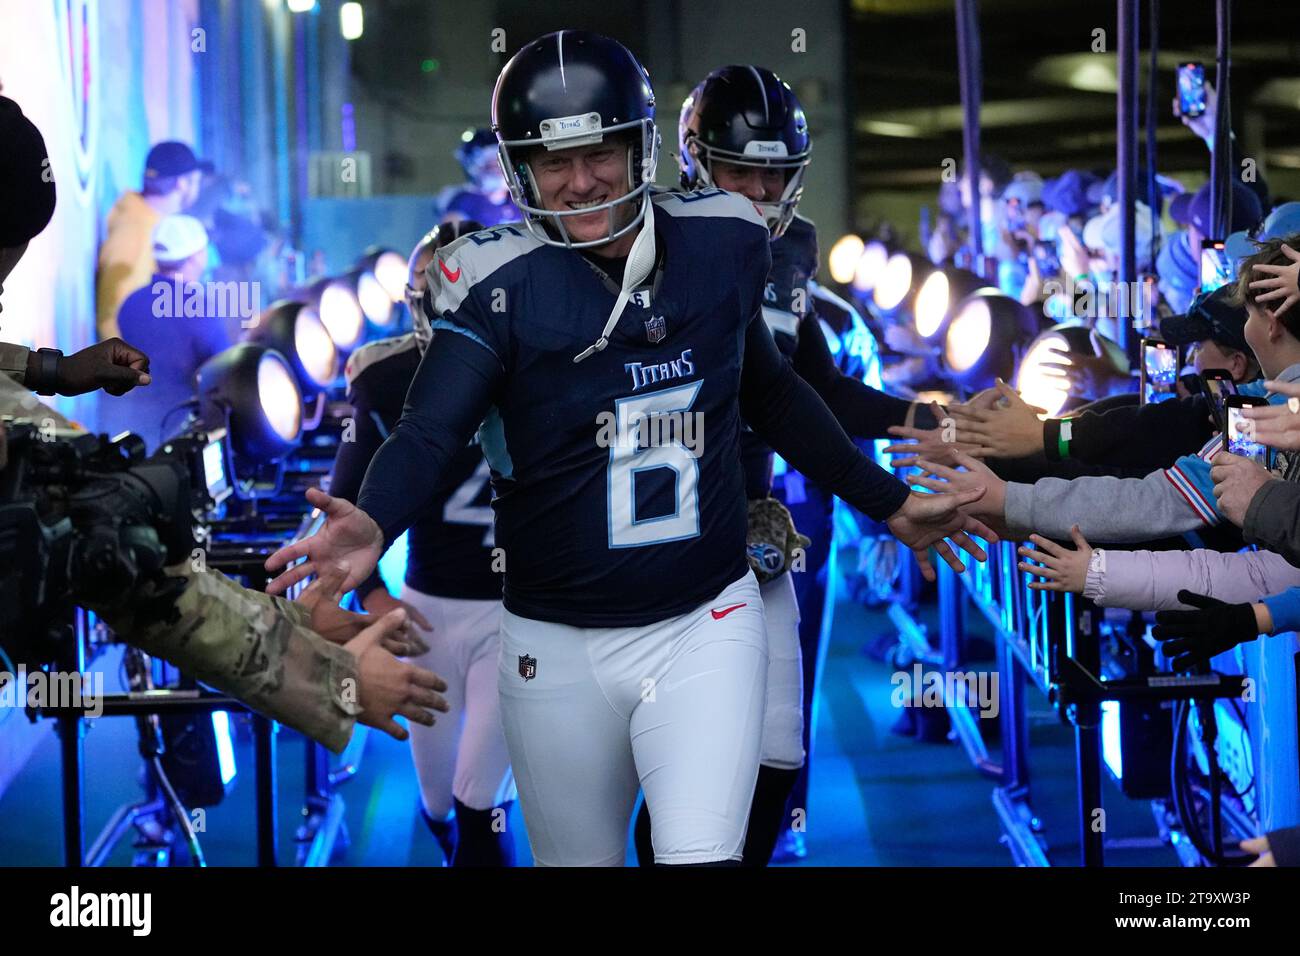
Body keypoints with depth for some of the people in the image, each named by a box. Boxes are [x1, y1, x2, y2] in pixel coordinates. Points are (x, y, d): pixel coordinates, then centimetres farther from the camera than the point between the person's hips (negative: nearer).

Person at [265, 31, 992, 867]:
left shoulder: (721, 248, -2)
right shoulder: (502, 285, -12)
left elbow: (770, 392, 15)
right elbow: (430, 431, -25)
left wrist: (888, 503, 22)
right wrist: (373, 526, -46)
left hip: (705, 627, 1)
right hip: (560, 646, -1)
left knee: (703, 855, -12)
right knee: (580, 858, 13)